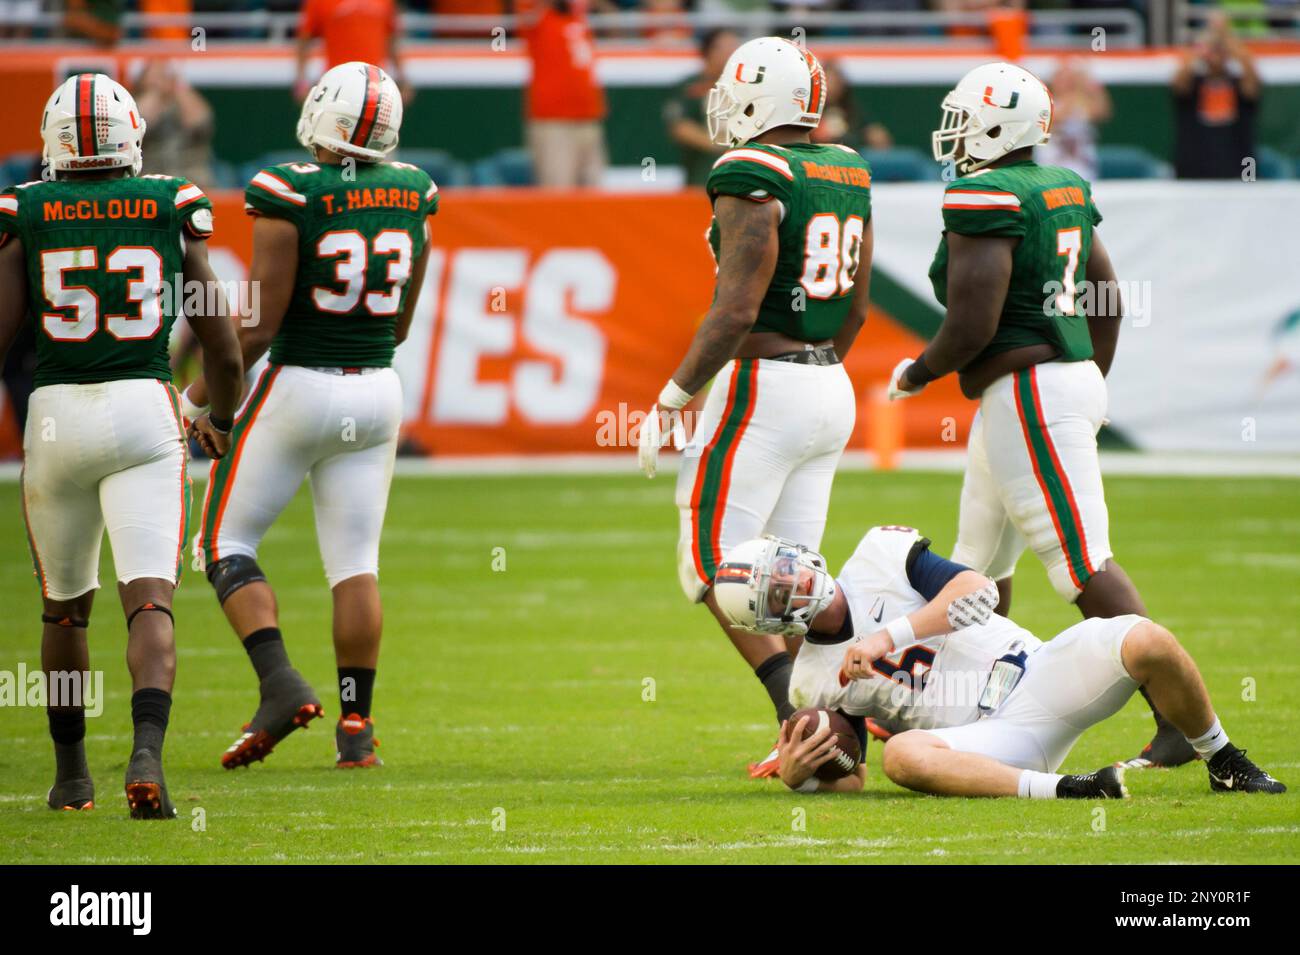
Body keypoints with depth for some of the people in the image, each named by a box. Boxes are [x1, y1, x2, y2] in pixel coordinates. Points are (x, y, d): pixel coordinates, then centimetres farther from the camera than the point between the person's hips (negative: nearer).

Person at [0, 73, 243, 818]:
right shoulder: (173, 212, 1)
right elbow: (222, 346, 5)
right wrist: (224, 419, 24)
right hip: (145, 410, -1)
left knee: (65, 607, 18)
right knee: (150, 600, -6)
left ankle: (71, 775, 28)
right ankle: (148, 753, -29)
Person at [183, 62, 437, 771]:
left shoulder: (292, 198, -16)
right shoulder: (411, 196, 2)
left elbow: (259, 326, -15)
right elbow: (400, 323, 12)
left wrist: (197, 396, -3)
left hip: (299, 387, -5)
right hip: (377, 391, 5)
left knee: (227, 542, 7)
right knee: (355, 563, 10)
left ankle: (281, 684, -10)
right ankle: (356, 727, 8)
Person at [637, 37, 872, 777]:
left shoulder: (753, 179, -16)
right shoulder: (848, 176, 9)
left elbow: (736, 312, -20)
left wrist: (673, 401, -12)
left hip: (761, 385, -8)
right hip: (832, 391, 8)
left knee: (711, 567, -2)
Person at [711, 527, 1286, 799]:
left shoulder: (878, 558, 5)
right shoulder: (814, 682, 9)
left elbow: (978, 591, -7)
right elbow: (850, 779, 10)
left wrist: (888, 637, -16)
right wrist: (798, 777, -13)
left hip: (1032, 677, 1)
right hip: (991, 740, -1)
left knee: (1146, 643, -25)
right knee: (901, 755, -36)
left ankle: (1224, 765, -2)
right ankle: (1060, 790, -46)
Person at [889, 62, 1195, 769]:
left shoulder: (983, 198, -17)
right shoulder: (1063, 191, 11)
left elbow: (973, 326, -21)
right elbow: (1107, 303, 18)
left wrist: (917, 373, -3)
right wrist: (1090, 387, 28)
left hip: (1028, 396, -10)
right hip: (1071, 374, 10)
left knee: (1085, 566, -10)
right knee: (978, 565, 19)